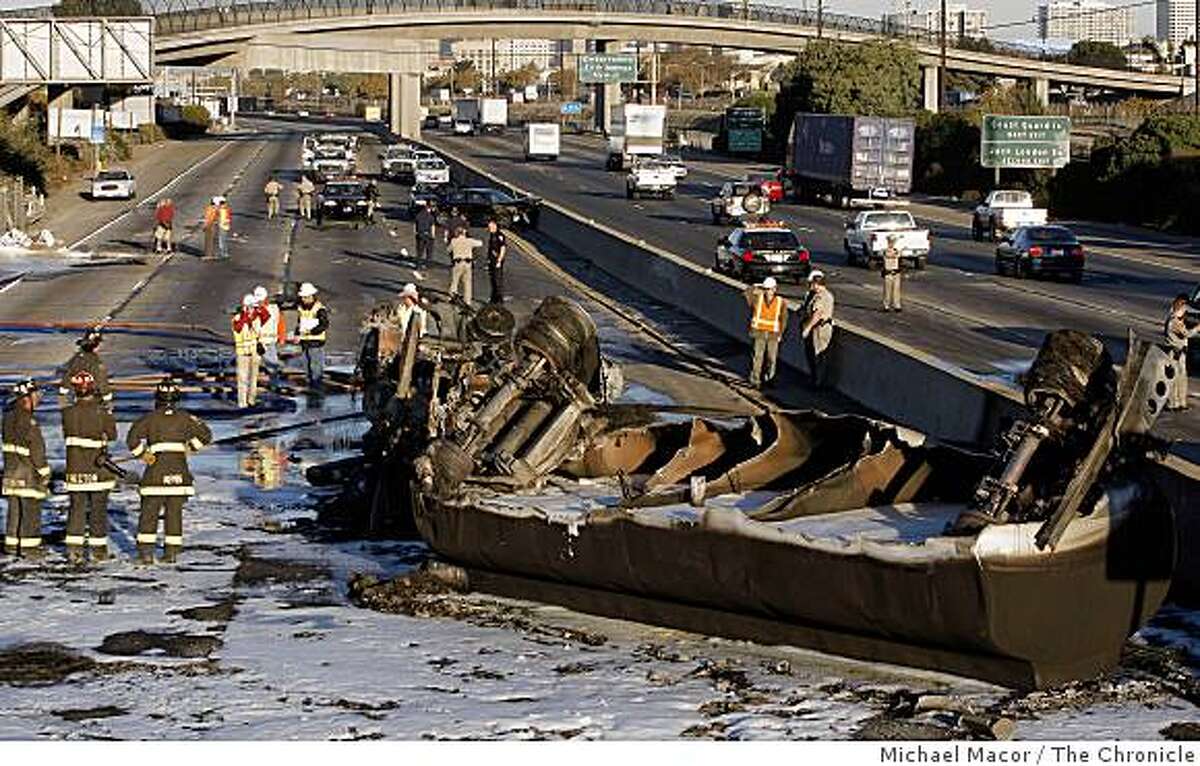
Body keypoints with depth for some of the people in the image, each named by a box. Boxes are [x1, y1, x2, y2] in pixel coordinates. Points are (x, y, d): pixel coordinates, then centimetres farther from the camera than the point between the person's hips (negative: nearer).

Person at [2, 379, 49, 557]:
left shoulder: (9, 417, 7)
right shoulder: (28, 423, -20)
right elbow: (36, 451, -17)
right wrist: (44, 473, -8)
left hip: (11, 472, 8)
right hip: (28, 474, -8)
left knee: (15, 509, 14)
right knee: (31, 509, -1)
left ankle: (12, 543, 18)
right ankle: (29, 544, 1)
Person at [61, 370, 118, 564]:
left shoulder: (68, 413, -4)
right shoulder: (101, 412, -13)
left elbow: (66, 434, 6)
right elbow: (112, 434, -2)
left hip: (75, 468, 2)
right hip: (98, 467, -2)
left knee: (77, 506, 11)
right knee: (98, 507, 9)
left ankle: (74, 548, 5)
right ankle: (98, 549, 14)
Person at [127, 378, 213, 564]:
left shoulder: (150, 418, -1)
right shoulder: (184, 418, 4)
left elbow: (132, 438, -12)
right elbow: (205, 435, 6)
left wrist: (143, 454, 0)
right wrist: (189, 447, 14)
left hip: (156, 472, -2)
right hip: (179, 472, 2)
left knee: (149, 512, 5)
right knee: (174, 512, 9)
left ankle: (146, 550, 0)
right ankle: (172, 552, 10)